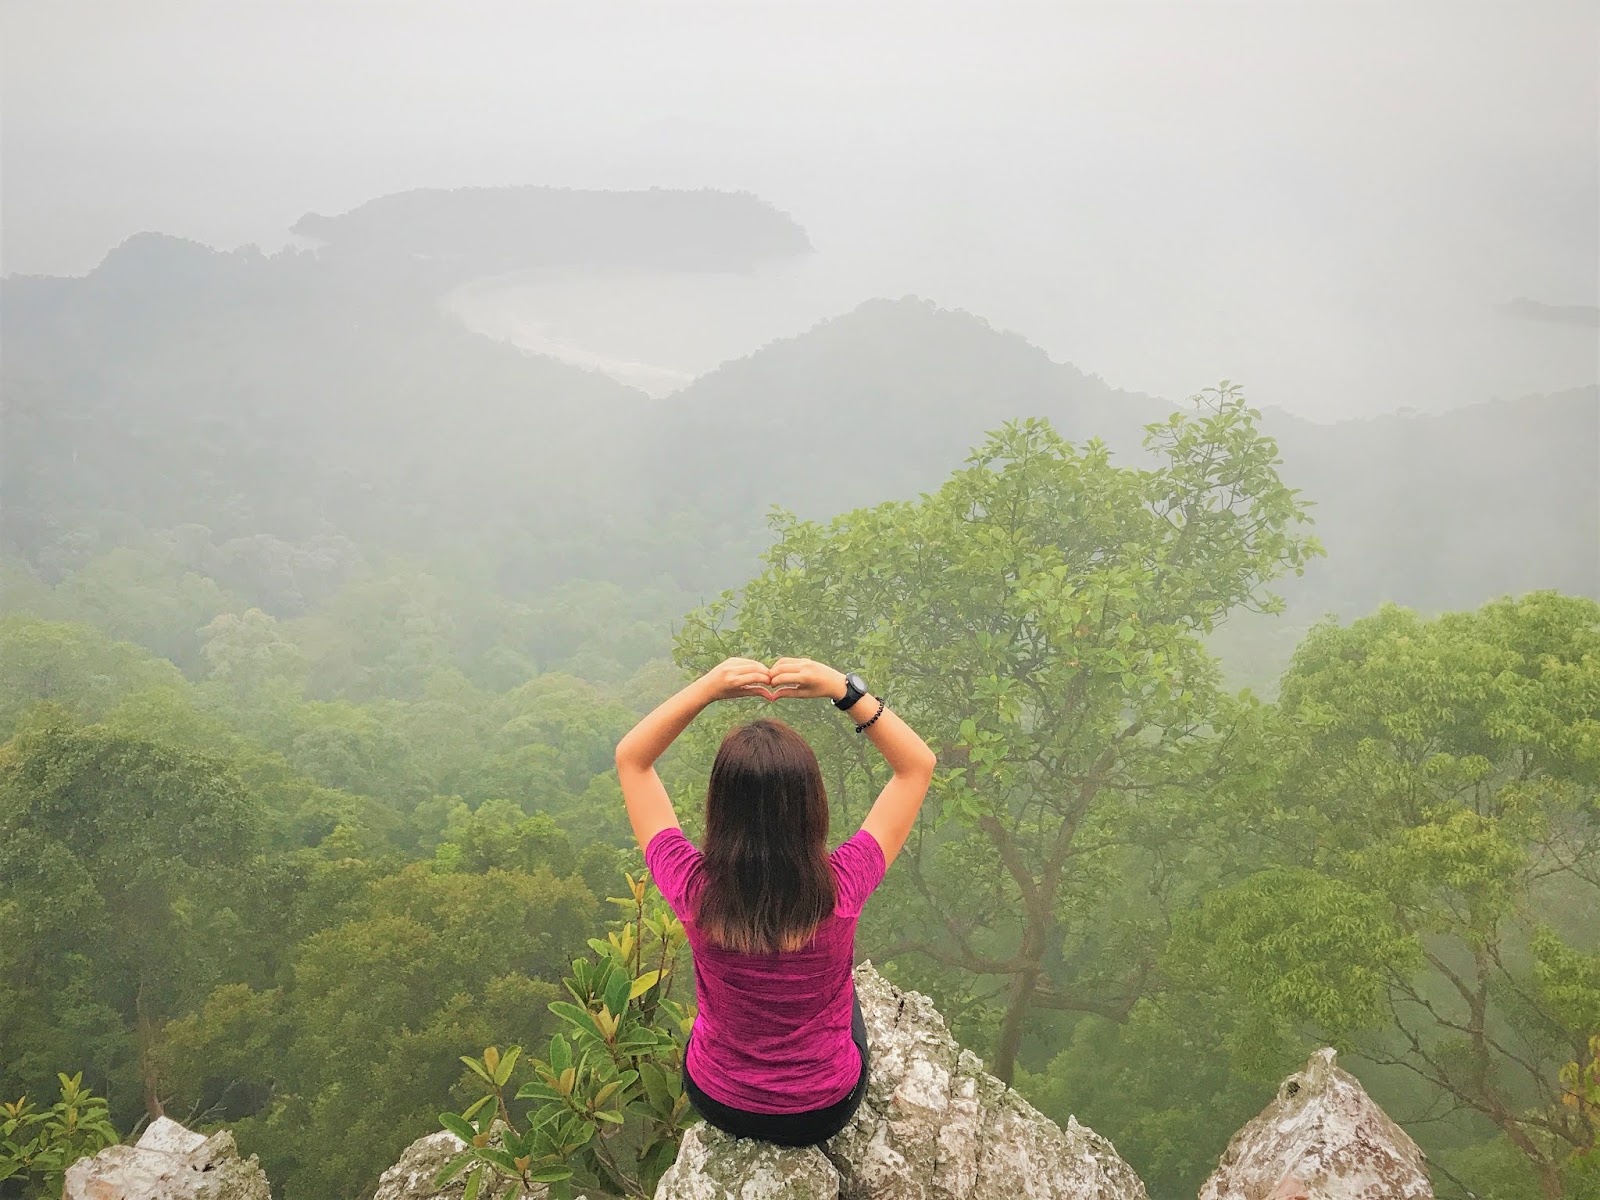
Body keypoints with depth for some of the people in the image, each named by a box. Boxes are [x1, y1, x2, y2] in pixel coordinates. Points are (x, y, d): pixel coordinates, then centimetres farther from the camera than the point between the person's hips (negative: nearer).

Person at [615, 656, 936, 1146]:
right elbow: (919, 764, -19)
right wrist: (844, 689, -29)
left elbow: (630, 759, -16)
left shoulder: (694, 891, -31)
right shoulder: (840, 890, -33)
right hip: (824, 1110, 0)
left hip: (718, 1101, 1)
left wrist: (706, 687, -28)